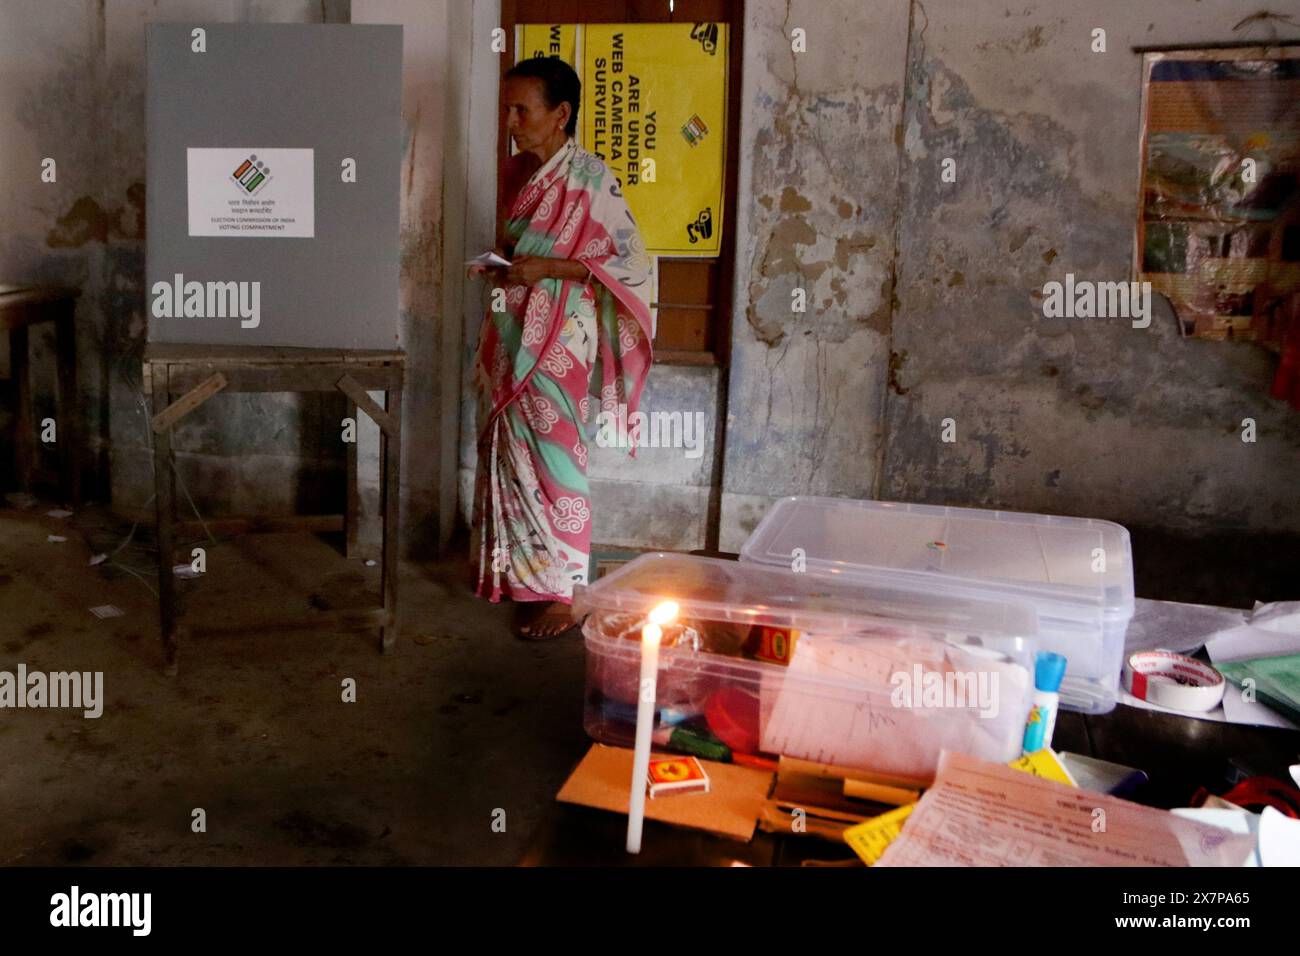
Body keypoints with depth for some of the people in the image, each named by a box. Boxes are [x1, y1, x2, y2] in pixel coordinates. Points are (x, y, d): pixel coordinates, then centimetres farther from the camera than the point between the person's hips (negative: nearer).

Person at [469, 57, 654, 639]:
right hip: (508, 339, 8)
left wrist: (547, 269, -21)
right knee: (507, 454, 13)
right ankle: (513, 569, 29)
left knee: (553, 463, -2)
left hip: (558, 345, -7)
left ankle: (560, 593, 11)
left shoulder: (590, 180, -13)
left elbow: (633, 264, -15)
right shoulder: (517, 172, 9)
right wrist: (497, 266, 1)